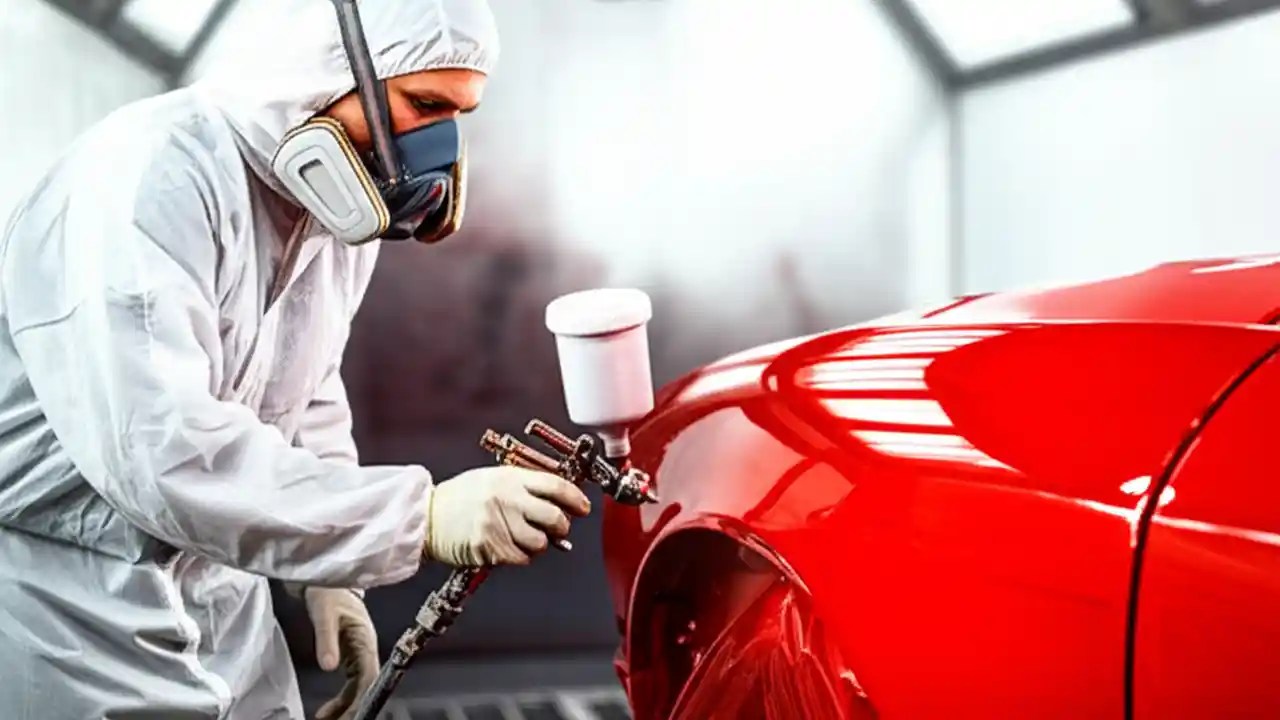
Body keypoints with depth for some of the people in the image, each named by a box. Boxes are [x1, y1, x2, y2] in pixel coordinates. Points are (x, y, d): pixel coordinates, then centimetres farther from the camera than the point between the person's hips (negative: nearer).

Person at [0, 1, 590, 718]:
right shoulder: (151, 176, -25)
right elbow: (159, 450, -36)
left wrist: (332, 577, 9)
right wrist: (422, 514, -37)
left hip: (216, 592, 7)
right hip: (61, 608, -7)